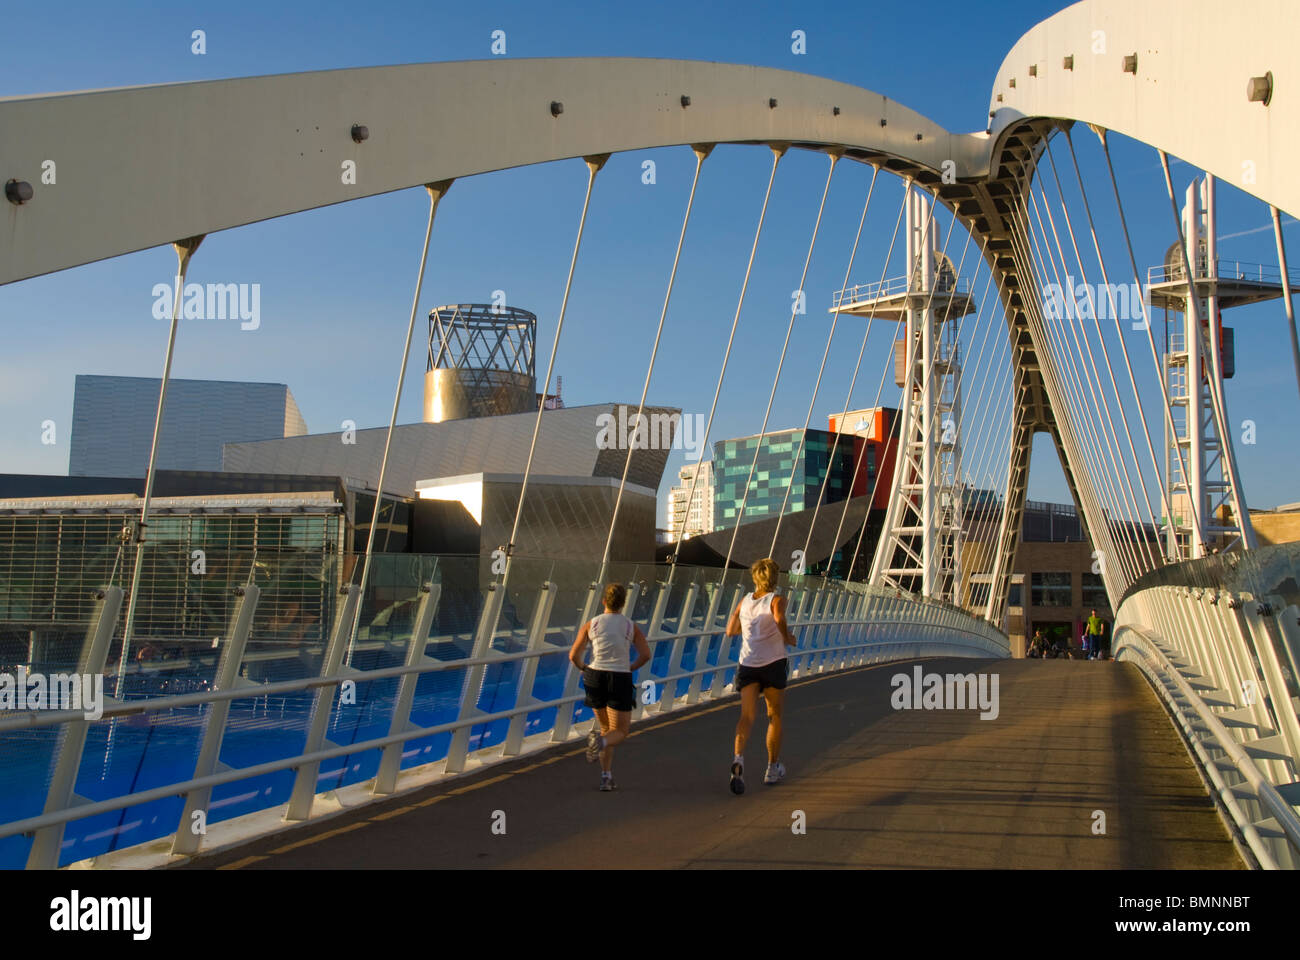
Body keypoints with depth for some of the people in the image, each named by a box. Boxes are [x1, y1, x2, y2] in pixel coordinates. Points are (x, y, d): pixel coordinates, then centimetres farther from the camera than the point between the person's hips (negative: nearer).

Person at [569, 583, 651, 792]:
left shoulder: (591, 624, 2)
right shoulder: (631, 627, 2)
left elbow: (574, 656, -2)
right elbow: (645, 655, -9)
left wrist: (583, 669, 19)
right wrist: (629, 669, 9)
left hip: (595, 678, 2)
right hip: (620, 681, -2)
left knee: (606, 728, 21)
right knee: (620, 733, 9)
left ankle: (606, 777, 10)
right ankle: (600, 742, -27)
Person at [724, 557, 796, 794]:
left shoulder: (745, 601, 10)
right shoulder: (776, 600, -4)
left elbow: (730, 631, 13)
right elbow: (779, 620, -26)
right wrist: (787, 638, -9)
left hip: (747, 665, 3)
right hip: (773, 663, -3)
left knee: (747, 716, -5)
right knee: (775, 716, 14)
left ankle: (739, 757, -33)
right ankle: (773, 769, 23)